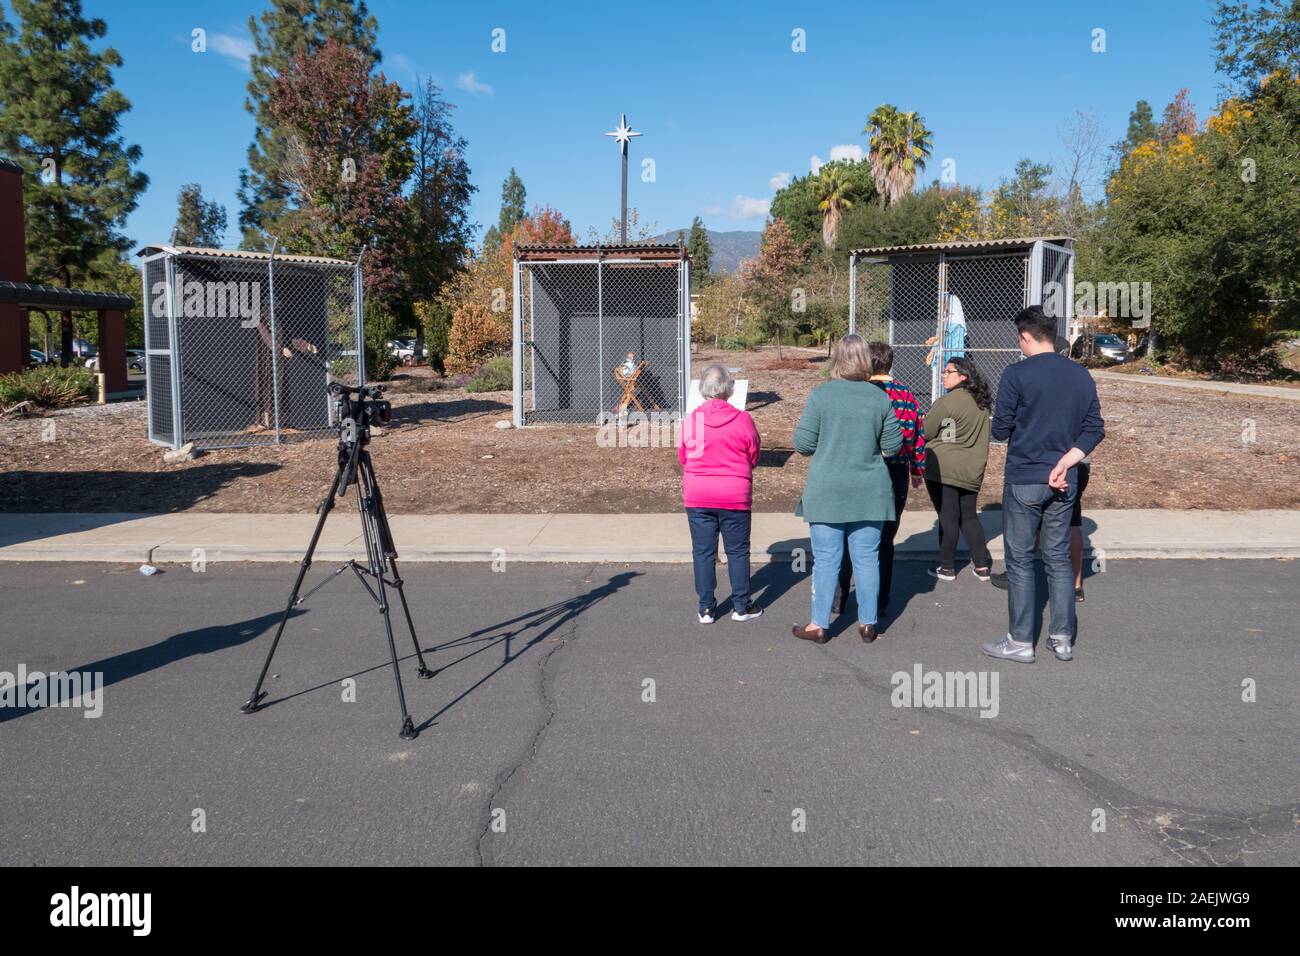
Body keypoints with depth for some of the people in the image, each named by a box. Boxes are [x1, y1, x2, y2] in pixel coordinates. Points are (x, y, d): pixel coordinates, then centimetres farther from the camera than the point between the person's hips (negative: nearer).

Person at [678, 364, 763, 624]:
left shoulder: (690, 420, -7)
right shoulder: (742, 419, -10)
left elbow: (682, 457, 5)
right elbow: (754, 456, 2)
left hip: (697, 496, 1)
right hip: (734, 495, -1)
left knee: (703, 551, 9)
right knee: (738, 551, 11)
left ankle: (707, 609, 14)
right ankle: (741, 607, 17)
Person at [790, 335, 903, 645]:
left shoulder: (821, 395, -8)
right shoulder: (880, 398, -2)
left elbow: (802, 444, -8)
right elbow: (893, 446, 3)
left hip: (827, 491, -2)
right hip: (869, 492, 2)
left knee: (826, 558, 5)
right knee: (867, 558, 10)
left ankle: (819, 625, 13)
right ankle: (868, 624, 19)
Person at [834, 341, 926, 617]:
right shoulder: (907, 396, 2)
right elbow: (920, 435, 7)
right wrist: (918, 470, 19)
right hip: (896, 477, 3)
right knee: (885, 540, 13)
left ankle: (839, 599, 14)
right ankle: (880, 602, 19)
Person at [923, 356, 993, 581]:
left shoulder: (946, 402, -17)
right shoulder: (982, 404, 6)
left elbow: (926, 433, -9)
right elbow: (980, 436, 15)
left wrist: (926, 419, 10)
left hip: (942, 470, -7)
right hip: (972, 471, 7)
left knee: (947, 518, 2)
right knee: (969, 516, 17)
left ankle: (947, 567, 11)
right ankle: (982, 565, 17)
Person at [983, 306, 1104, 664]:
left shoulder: (1016, 374, -12)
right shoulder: (1081, 375, 5)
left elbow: (1000, 430, -10)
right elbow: (1095, 430, 3)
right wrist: (1065, 462, -5)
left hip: (1023, 480, -5)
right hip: (1064, 483, 5)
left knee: (1019, 561, 4)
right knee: (1059, 558, 14)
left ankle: (1020, 642, 10)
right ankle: (1062, 638, 19)